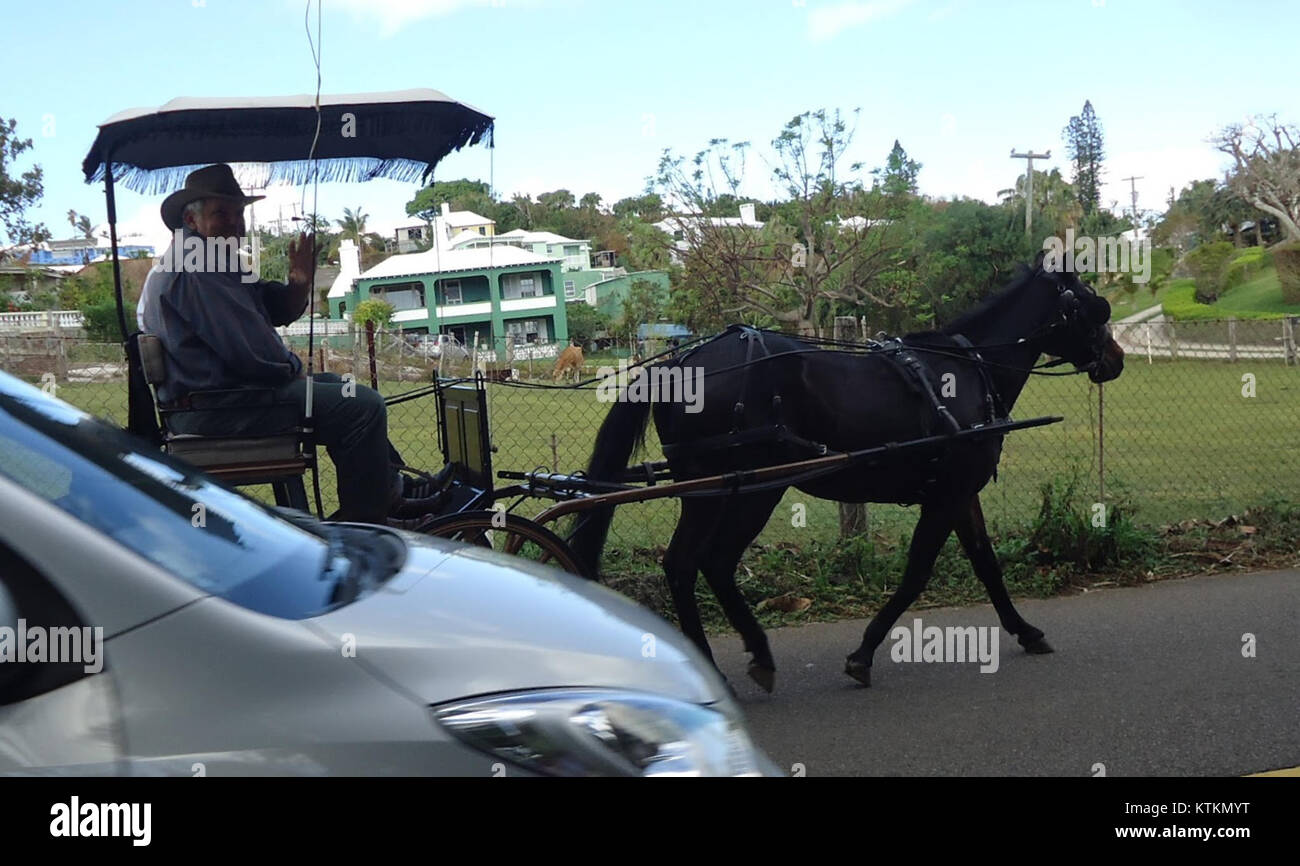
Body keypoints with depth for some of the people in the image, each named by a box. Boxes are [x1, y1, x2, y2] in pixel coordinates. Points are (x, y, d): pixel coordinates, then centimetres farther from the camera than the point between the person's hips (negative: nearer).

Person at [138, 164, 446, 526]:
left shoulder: (222, 262, 17)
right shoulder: (192, 270, -18)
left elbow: (282, 310, 17)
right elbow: (250, 351, -22)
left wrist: (300, 279, -4)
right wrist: (293, 369, -3)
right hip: (214, 411, -12)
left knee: (339, 386, 25)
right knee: (362, 405, -14)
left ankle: (390, 488, 25)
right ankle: (365, 520, -4)